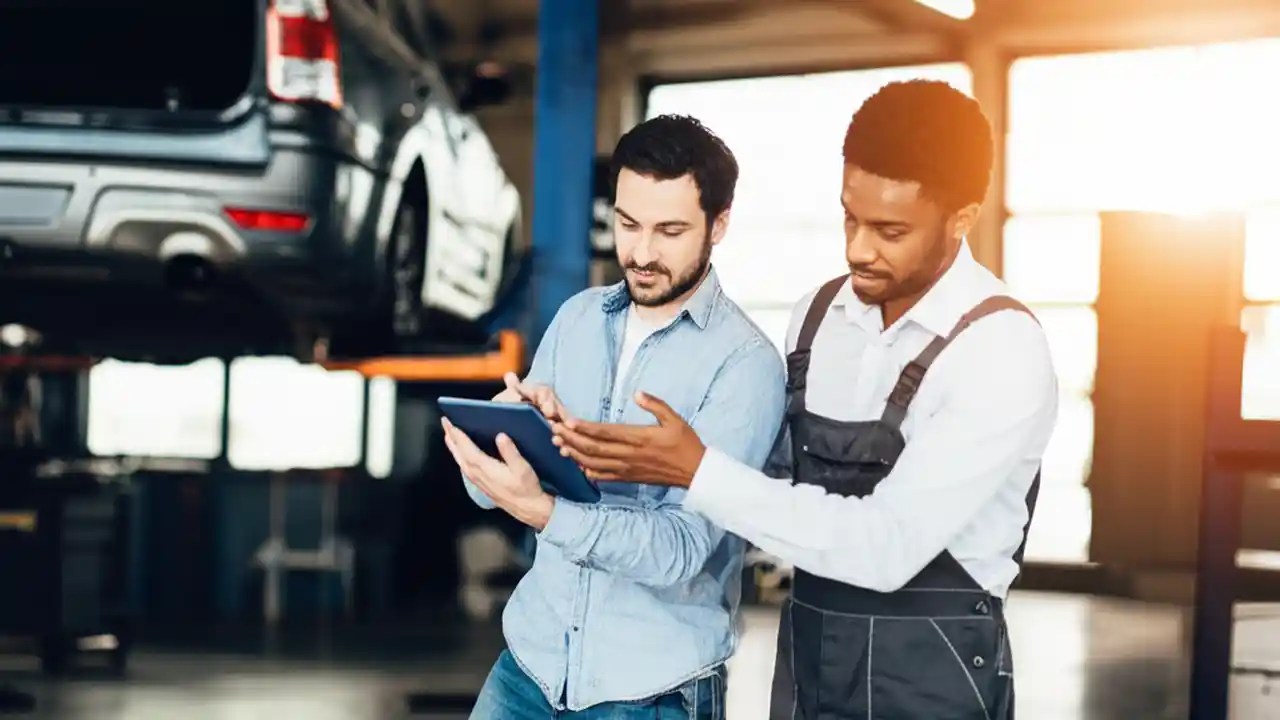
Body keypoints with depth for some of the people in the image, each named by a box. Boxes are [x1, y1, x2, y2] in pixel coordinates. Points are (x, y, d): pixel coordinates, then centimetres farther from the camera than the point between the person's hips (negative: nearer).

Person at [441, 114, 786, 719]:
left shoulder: (746, 363, -14)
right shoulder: (577, 316, 2)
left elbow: (683, 548, -21)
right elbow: (487, 486, 2)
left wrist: (545, 511, -35)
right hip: (532, 657, 4)